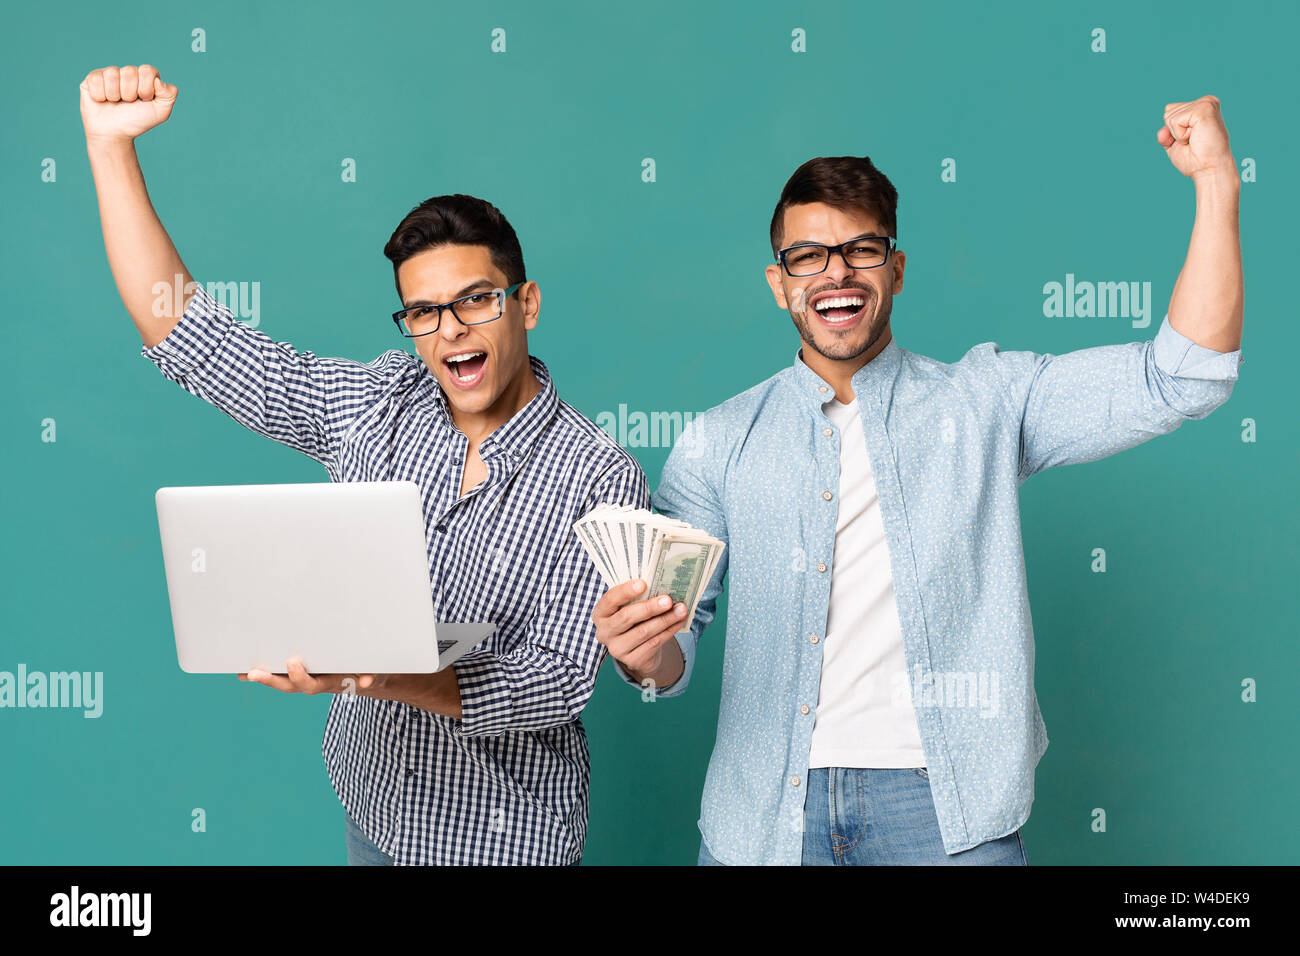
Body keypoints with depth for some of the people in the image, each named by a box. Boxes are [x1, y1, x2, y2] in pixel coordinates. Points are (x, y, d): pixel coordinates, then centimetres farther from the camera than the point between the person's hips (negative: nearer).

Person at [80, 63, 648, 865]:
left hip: (503, 837, -4)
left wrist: (367, 675, -37)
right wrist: (111, 144, -13)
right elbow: (181, 326, -4)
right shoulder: (374, 407, -6)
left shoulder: (600, 481, -19)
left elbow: (558, 681, -24)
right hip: (374, 807, 4)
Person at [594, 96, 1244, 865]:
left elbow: (1182, 380, -3)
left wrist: (1216, 184, -10)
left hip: (945, 807, -1)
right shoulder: (720, 444, 6)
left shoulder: (986, 403, 4)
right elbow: (677, 638, 4)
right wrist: (643, 652, -21)